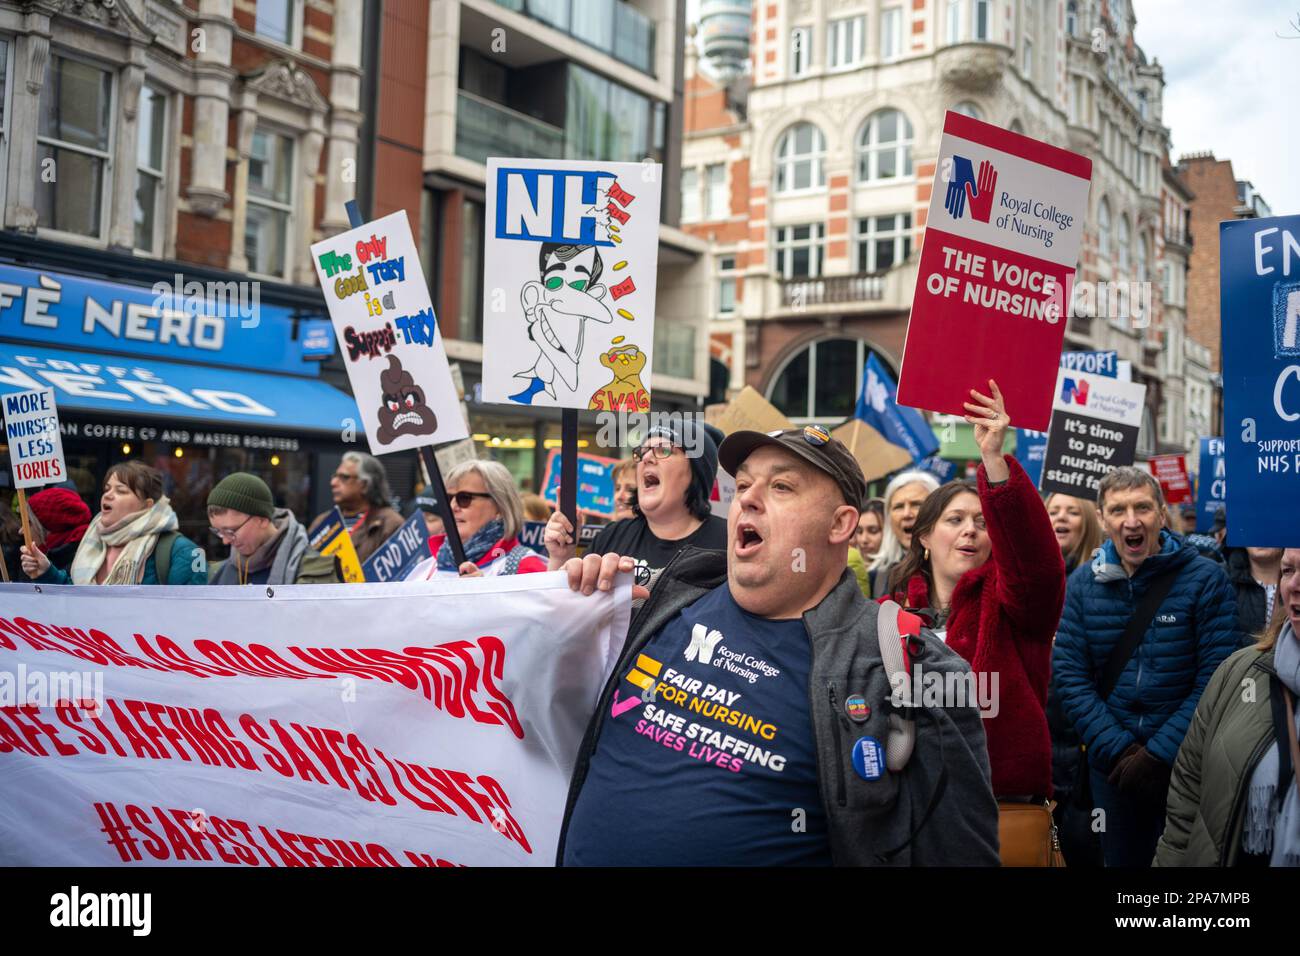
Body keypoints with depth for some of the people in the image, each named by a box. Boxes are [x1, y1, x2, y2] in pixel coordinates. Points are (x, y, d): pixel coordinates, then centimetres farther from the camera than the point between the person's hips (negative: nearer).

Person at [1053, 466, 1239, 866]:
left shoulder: (1206, 579, -10)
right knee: (1122, 858, 16)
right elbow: (1069, 674, -5)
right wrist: (1117, 750, -14)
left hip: (1185, 760, -2)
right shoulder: (1082, 583, -2)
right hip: (1112, 765, 2)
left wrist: (1159, 753, -16)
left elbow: (1214, 680, -13)